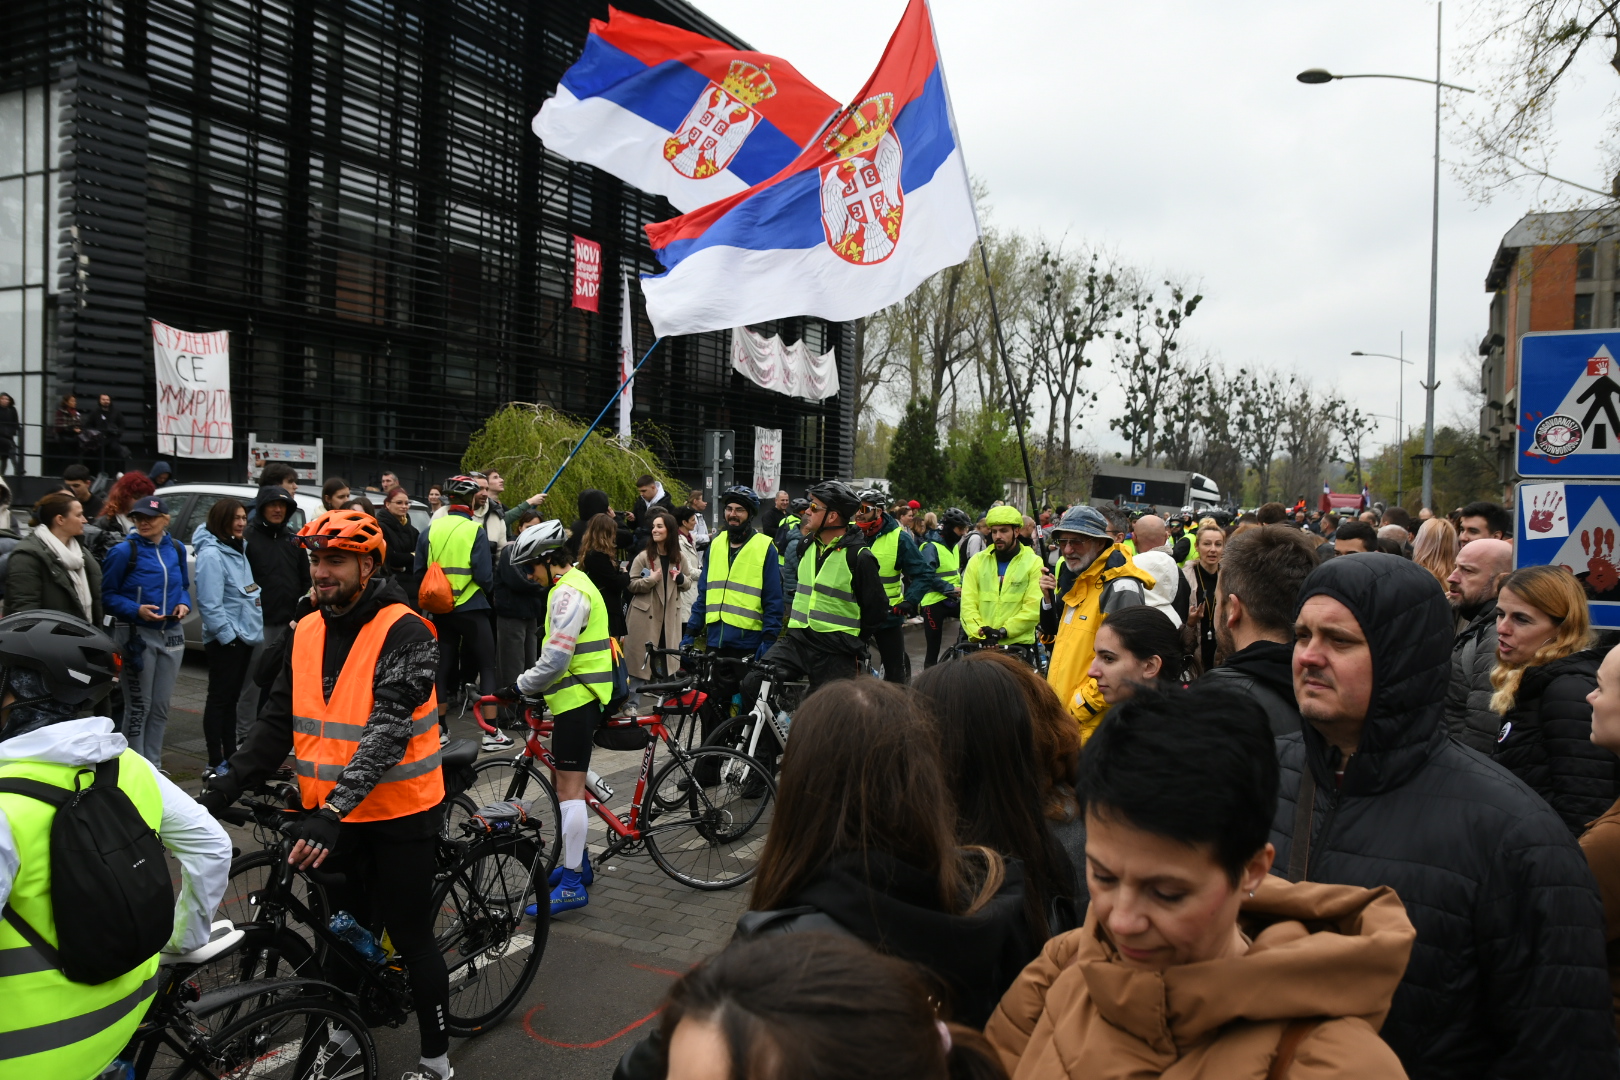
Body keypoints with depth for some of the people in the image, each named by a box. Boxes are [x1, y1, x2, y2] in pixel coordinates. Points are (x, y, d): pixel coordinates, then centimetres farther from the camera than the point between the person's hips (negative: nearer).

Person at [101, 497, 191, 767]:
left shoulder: (177, 549, 6)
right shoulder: (124, 550, -10)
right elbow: (108, 595, -8)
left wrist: (184, 604, -3)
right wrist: (136, 610, -22)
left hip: (172, 634, 5)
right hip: (137, 634, -5)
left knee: (161, 705, 12)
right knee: (139, 706, -1)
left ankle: (154, 765, 23)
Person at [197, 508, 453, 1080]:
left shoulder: (405, 633, -18)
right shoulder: (307, 632, 3)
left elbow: (388, 732, -27)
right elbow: (278, 721, 6)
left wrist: (333, 811, -35)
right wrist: (221, 790, -4)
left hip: (401, 814, -6)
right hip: (332, 815, 6)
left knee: (410, 937, 6)